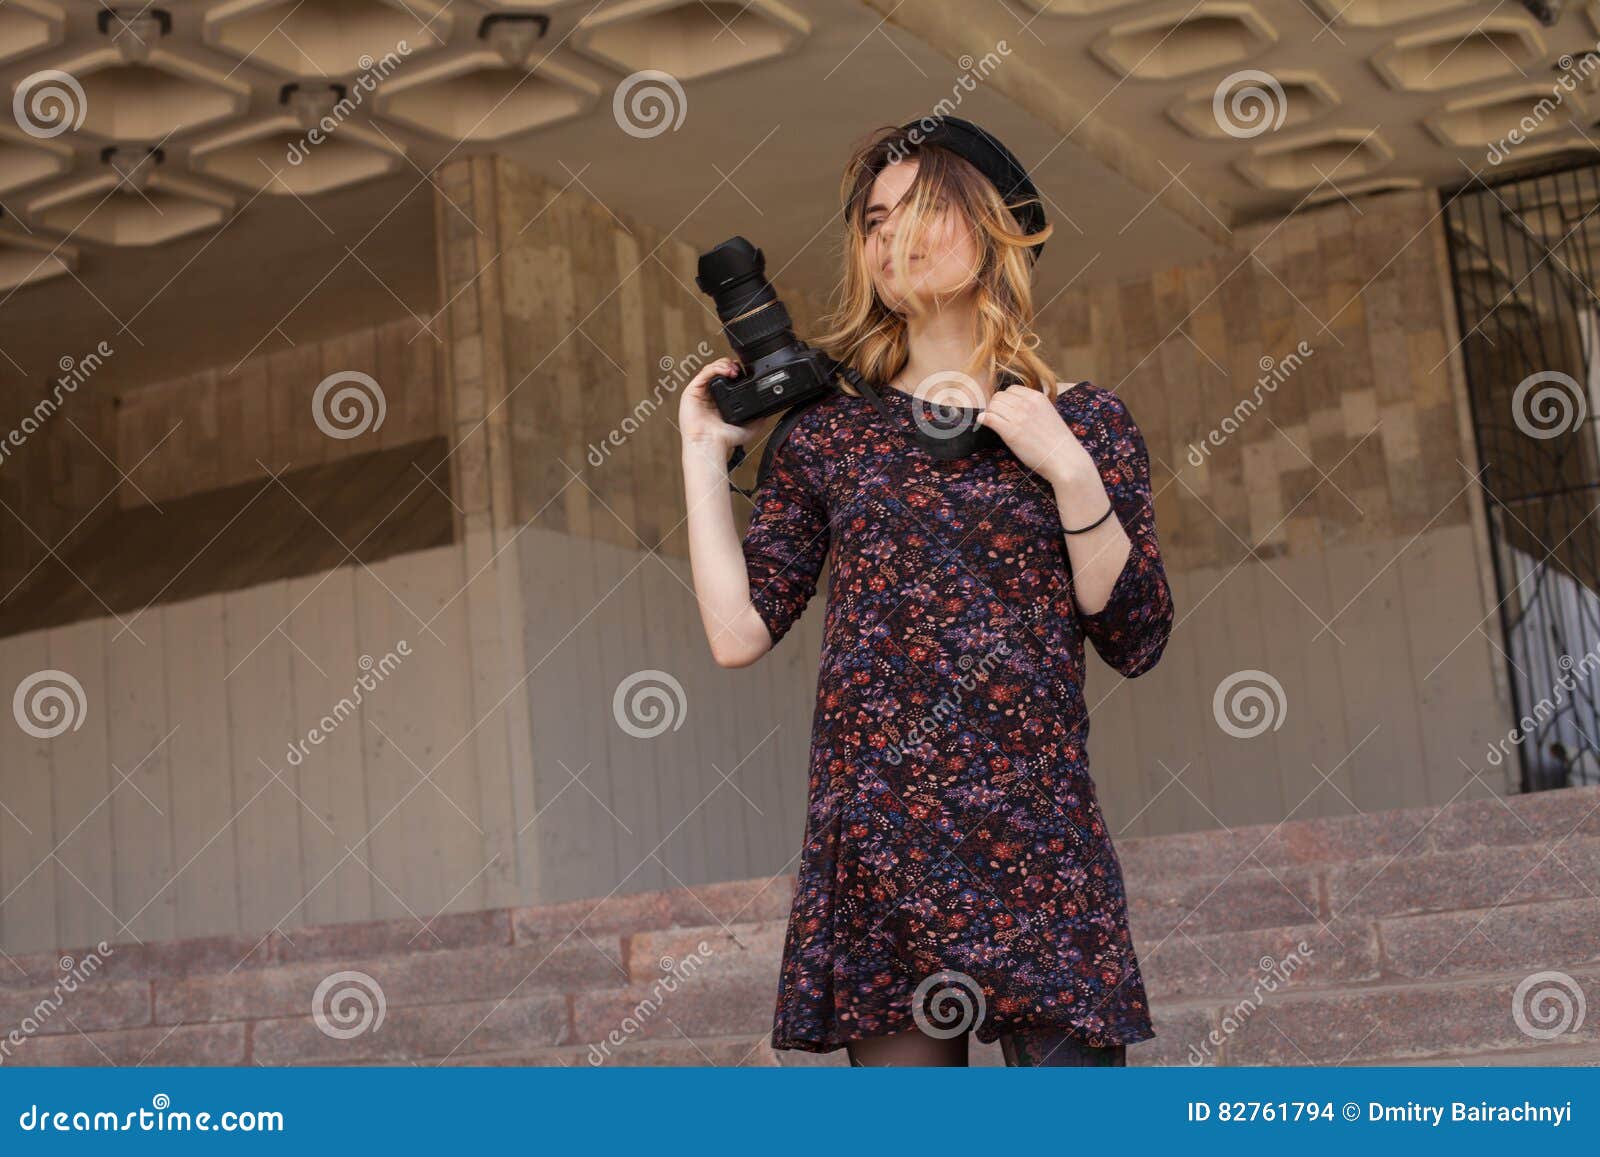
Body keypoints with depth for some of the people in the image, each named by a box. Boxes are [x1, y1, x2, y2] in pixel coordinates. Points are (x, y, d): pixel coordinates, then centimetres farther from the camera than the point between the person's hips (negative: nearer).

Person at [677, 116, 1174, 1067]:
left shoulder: (1081, 423, 10)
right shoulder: (829, 434, 13)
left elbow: (1136, 640, 3)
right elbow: (739, 631, 5)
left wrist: (1070, 470, -7)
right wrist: (705, 451, 9)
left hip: (1036, 835, -1)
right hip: (874, 837, 1)